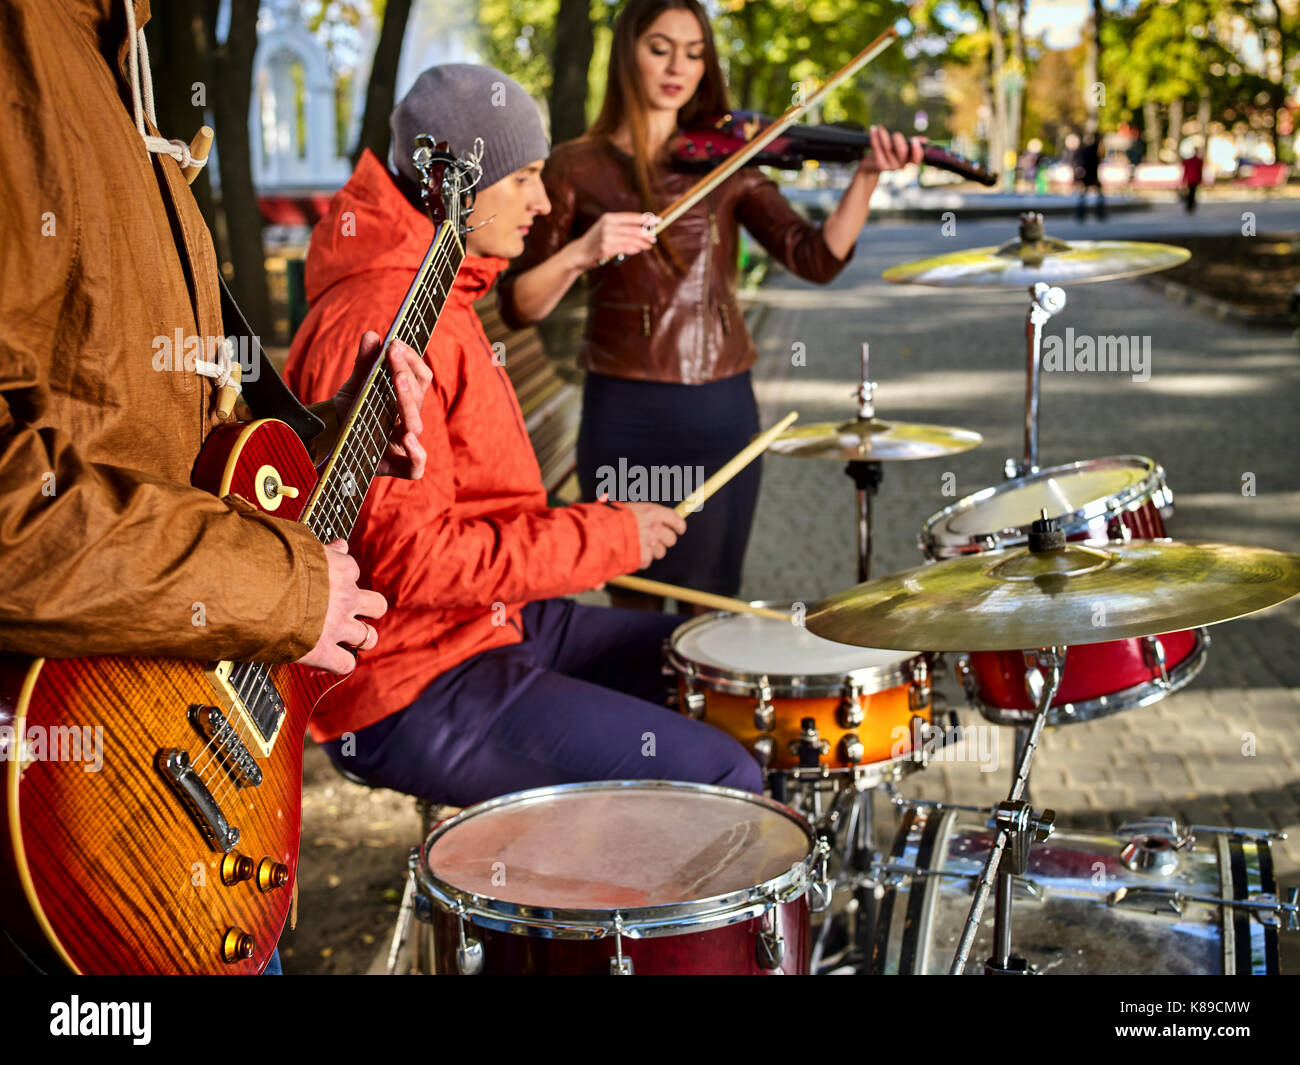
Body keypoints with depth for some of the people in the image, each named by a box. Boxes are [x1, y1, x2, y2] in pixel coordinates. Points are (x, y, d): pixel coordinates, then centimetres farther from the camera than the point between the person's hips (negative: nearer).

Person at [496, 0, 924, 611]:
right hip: (626, 418, -2)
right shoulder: (577, 168, 0)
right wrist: (581, 254, -23)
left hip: (723, 409, 3)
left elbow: (817, 259, -4)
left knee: (712, 606, 10)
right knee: (636, 604, 7)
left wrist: (867, 177, -19)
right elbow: (518, 308, -5)